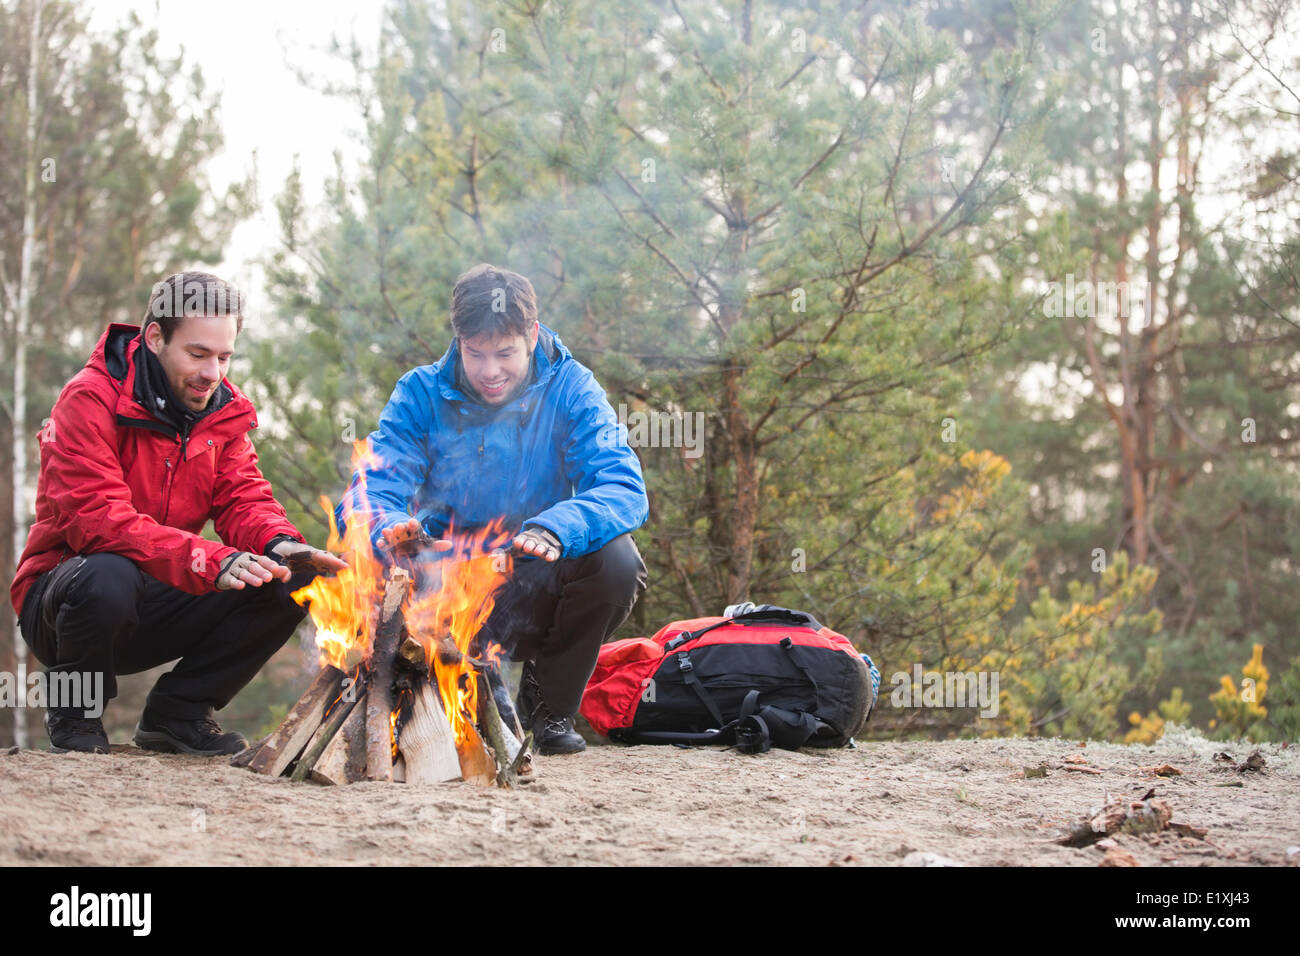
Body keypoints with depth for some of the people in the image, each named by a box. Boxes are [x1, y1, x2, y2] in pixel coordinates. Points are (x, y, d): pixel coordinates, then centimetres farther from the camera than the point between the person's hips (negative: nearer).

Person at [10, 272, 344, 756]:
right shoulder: (91, 400, -19)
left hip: (156, 613, 6)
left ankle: (176, 713, 4)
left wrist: (280, 544, -29)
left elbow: (244, 499, -2)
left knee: (288, 584, -13)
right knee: (109, 577, -40)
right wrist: (212, 562, -42)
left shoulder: (224, 411, 4)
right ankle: (74, 709, -8)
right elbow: (97, 520, -31)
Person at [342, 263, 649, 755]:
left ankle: (549, 704, -2)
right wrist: (388, 529, -42)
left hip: (537, 593, 0)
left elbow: (625, 489, -22)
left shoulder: (571, 389, -9)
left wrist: (555, 529, -44)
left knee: (615, 560, -31)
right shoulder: (421, 393, -6)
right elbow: (370, 492, -15)